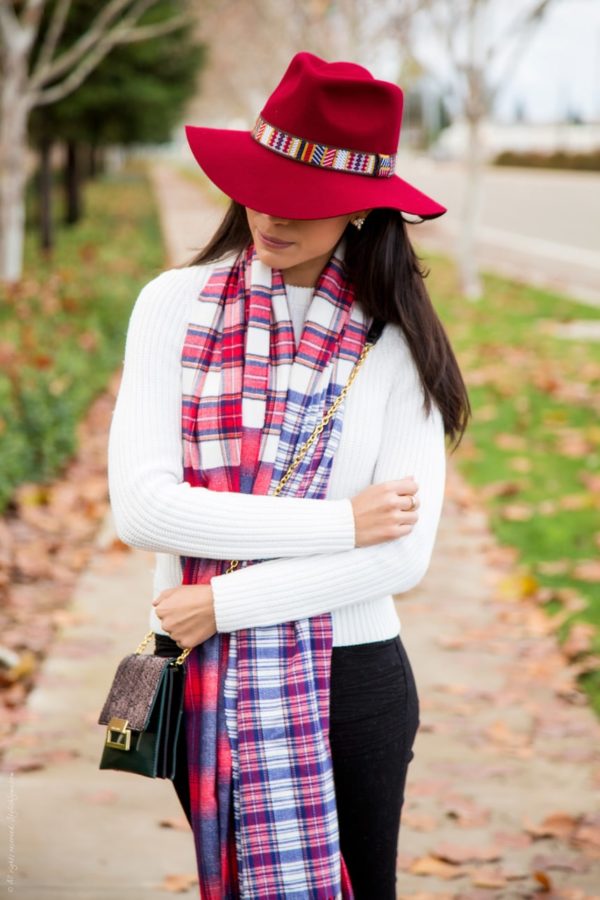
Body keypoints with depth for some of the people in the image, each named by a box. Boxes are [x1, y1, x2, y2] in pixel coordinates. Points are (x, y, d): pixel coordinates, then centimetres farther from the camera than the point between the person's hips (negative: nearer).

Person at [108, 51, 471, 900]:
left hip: (350, 676, -1)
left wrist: (223, 600, -16)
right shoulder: (174, 305, -5)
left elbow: (404, 554, -14)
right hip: (198, 675, 2)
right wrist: (338, 523, -16)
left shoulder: (395, 344, -8)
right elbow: (140, 506, -14)